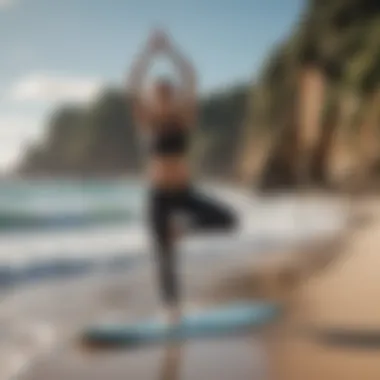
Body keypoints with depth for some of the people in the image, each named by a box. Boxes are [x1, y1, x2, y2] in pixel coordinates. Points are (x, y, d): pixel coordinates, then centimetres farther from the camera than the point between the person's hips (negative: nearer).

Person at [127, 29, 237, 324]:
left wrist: (169, 48, -9)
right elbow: (134, 84, -13)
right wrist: (150, 50, -12)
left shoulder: (184, 119, 1)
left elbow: (191, 80, -8)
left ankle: (182, 228, 9)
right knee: (166, 257, -1)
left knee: (228, 221, -14)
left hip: (185, 192, 2)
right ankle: (173, 310, 12)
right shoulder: (150, 122, -2)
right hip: (159, 196, -2)